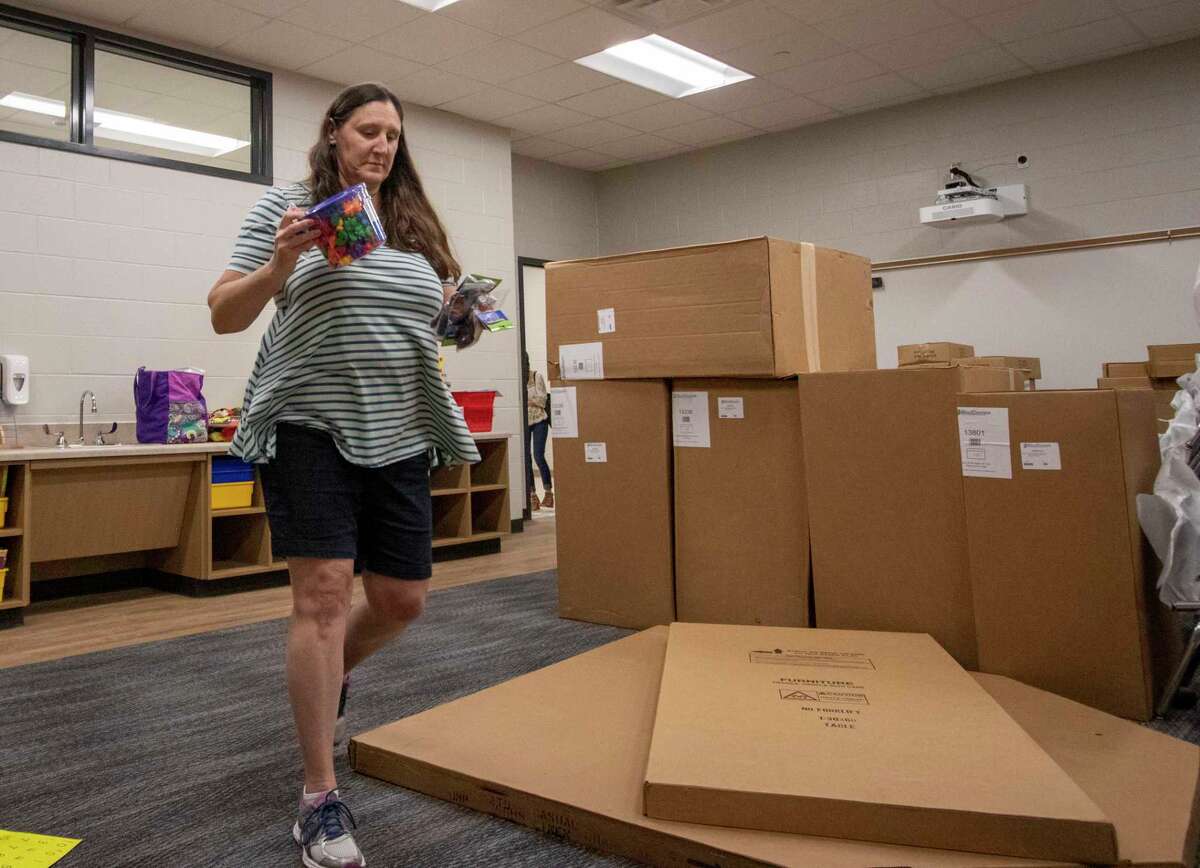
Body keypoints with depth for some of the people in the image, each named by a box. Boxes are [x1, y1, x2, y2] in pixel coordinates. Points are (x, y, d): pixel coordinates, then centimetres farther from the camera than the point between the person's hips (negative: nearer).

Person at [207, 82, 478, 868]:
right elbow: (224, 316, 0)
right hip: (311, 428, -5)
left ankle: (329, 679, 41)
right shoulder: (288, 206, 1)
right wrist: (280, 263, -17)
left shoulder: (416, 222, 14)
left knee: (402, 599, 6)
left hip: (399, 436, 5)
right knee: (324, 592, -9)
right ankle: (321, 801, 4)